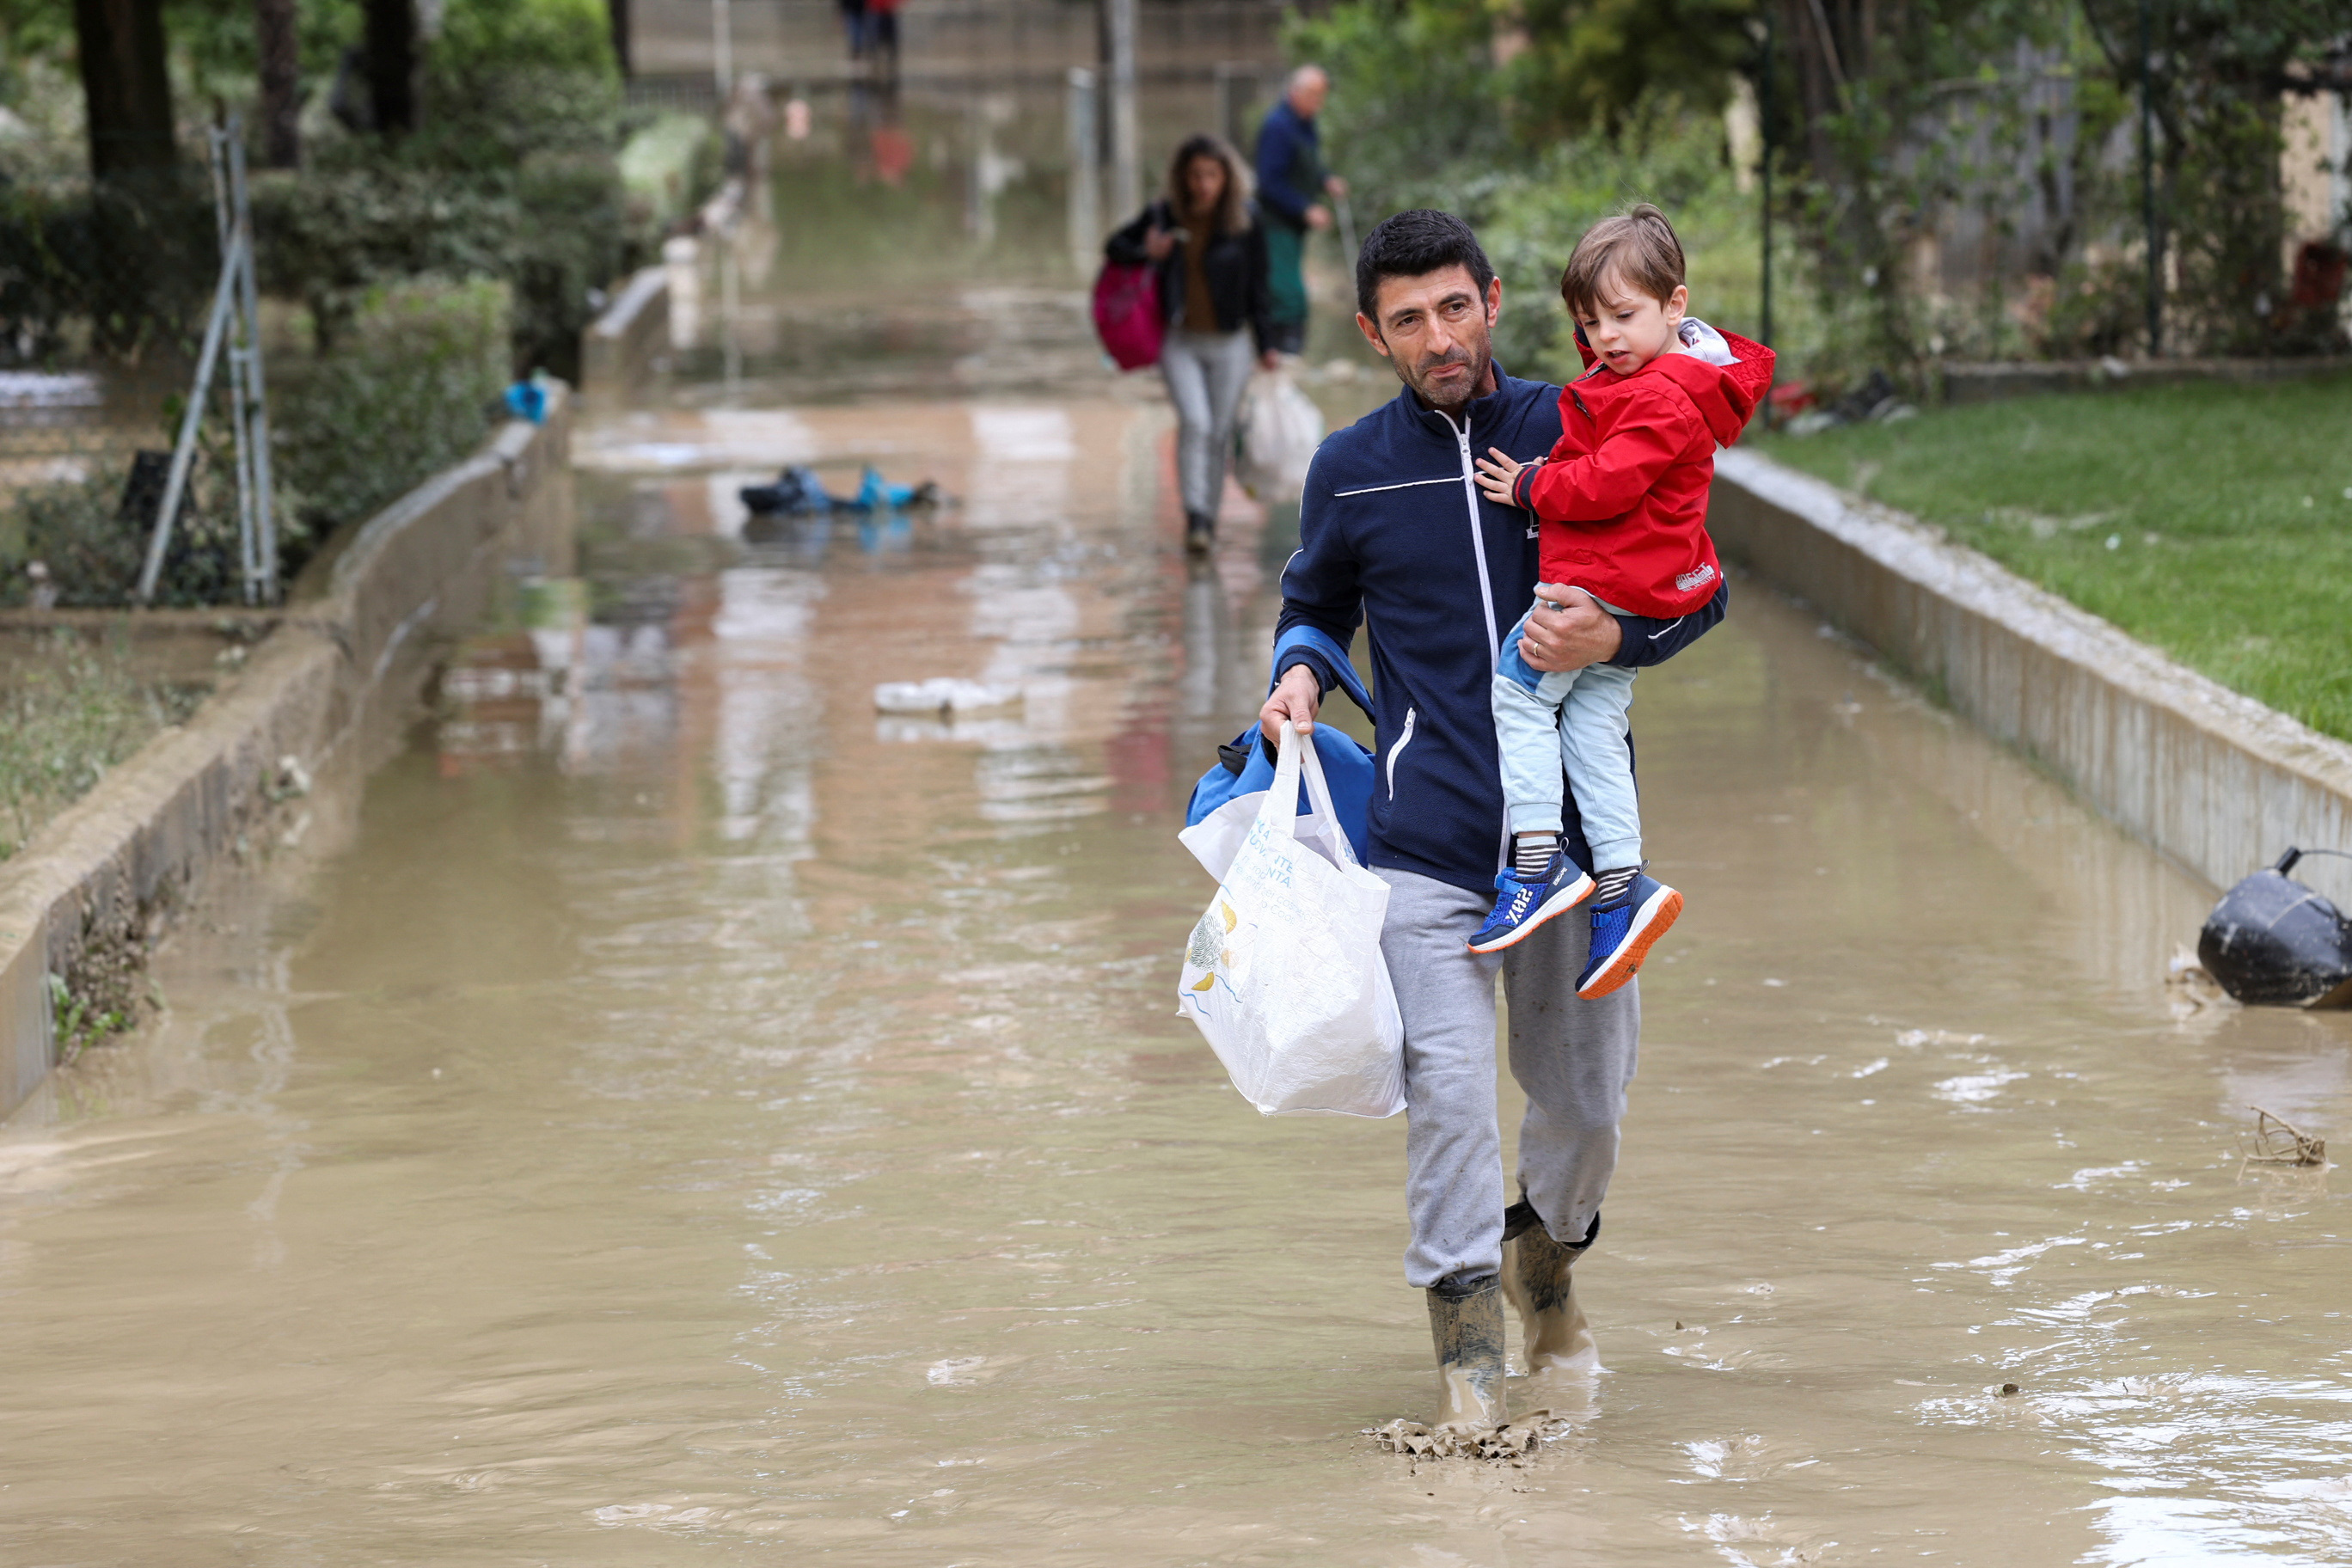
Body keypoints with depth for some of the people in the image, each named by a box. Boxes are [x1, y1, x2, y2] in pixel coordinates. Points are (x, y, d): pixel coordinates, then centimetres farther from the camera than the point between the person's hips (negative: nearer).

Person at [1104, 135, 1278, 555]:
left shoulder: (1246, 221, -6)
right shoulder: (1163, 215, -4)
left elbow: (1257, 286, 1)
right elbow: (1114, 246, 9)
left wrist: (1265, 345, 3)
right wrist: (1145, 254, -13)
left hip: (1229, 342, 0)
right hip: (1180, 340, 0)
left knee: (1219, 432, 5)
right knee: (1194, 423, -17)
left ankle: (1209, 515, 21)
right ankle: (1195, 517, -19)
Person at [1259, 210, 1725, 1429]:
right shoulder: (1350, 469, 4)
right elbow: (1316, 606, 22)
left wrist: (1611, 638, -14)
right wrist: (1302, 676, 0)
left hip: (1575, 825, 1)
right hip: (1426, 838, -1)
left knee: (1586, 1099, 9)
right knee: (1449, 1092, -12)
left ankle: (1547, 1259, 39)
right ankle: (1467, 1352, -3)